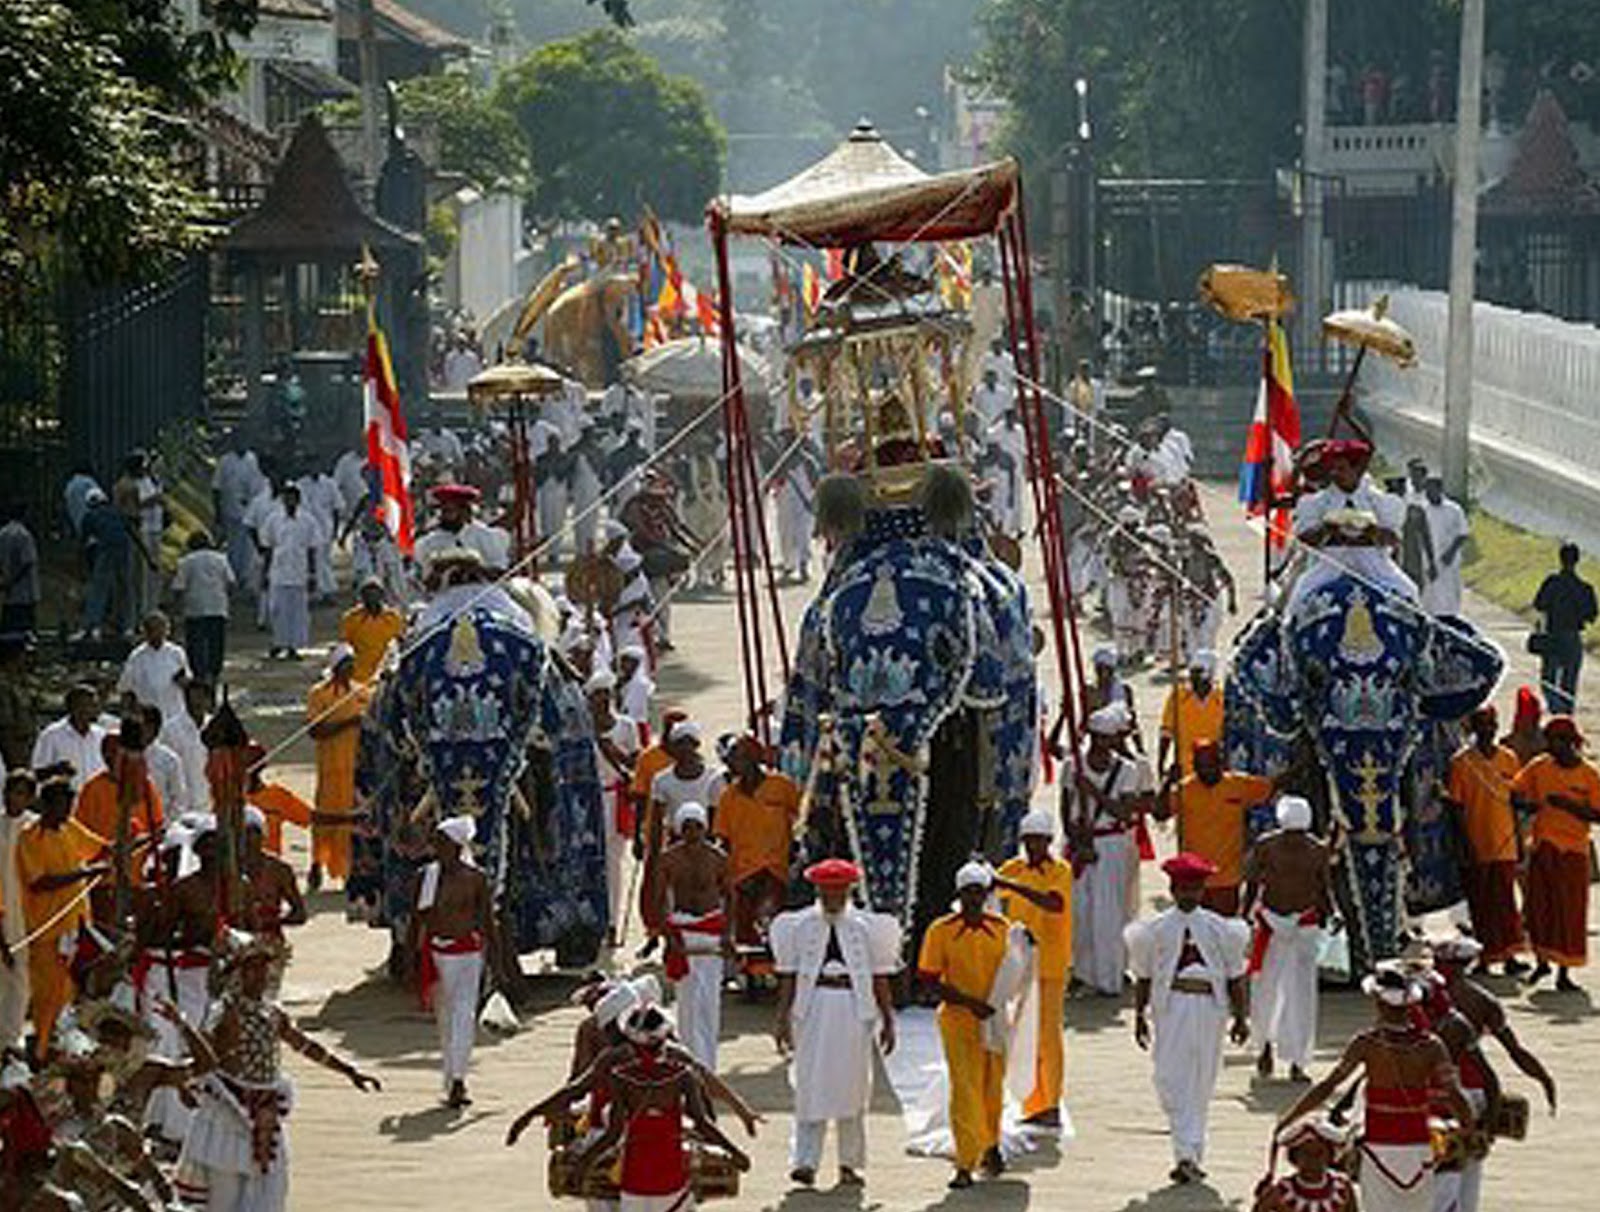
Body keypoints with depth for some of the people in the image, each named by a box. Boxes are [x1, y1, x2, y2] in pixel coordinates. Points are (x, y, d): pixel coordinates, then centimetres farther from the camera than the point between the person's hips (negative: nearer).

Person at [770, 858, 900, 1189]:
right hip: (813, 1009, -1)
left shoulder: (866, 927, 5)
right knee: (810, 1087, -5)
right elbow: (788, 977, 5)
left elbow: (880, 978, 7)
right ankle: (805, 1162, -8)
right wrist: (783, 1018, 0)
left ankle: (849, 1164, 13)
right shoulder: (799, 926, 5)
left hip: (854, 1010, 1)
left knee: (852, 1088, 5)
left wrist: (887, 1020, 6)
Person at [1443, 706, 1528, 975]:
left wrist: (1520, 842, 13)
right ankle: (1483, 956, 12)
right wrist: (1461, 845, -8)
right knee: (1479, 903, 4)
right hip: (1475, 846, -2)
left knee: (1505, 900, -1)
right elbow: (1455, 805, -3)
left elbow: (1514, 802, 13)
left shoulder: (1509, 759, 7)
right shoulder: (1461, 762, -4)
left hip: (1505, 844, 2)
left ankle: (1508, 955, 0)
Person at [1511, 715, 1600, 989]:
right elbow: (1514, 794, 2)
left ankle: (1564, 973, 7)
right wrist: (1528, 804, -18)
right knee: (1538, 907, 2)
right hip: (1543, 846, 2)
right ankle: (1542, 961, 23)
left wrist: (1568, 805, -19)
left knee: (1570, 912, 0)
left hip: (1574, 850, -2)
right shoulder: (1539, 767, 4)